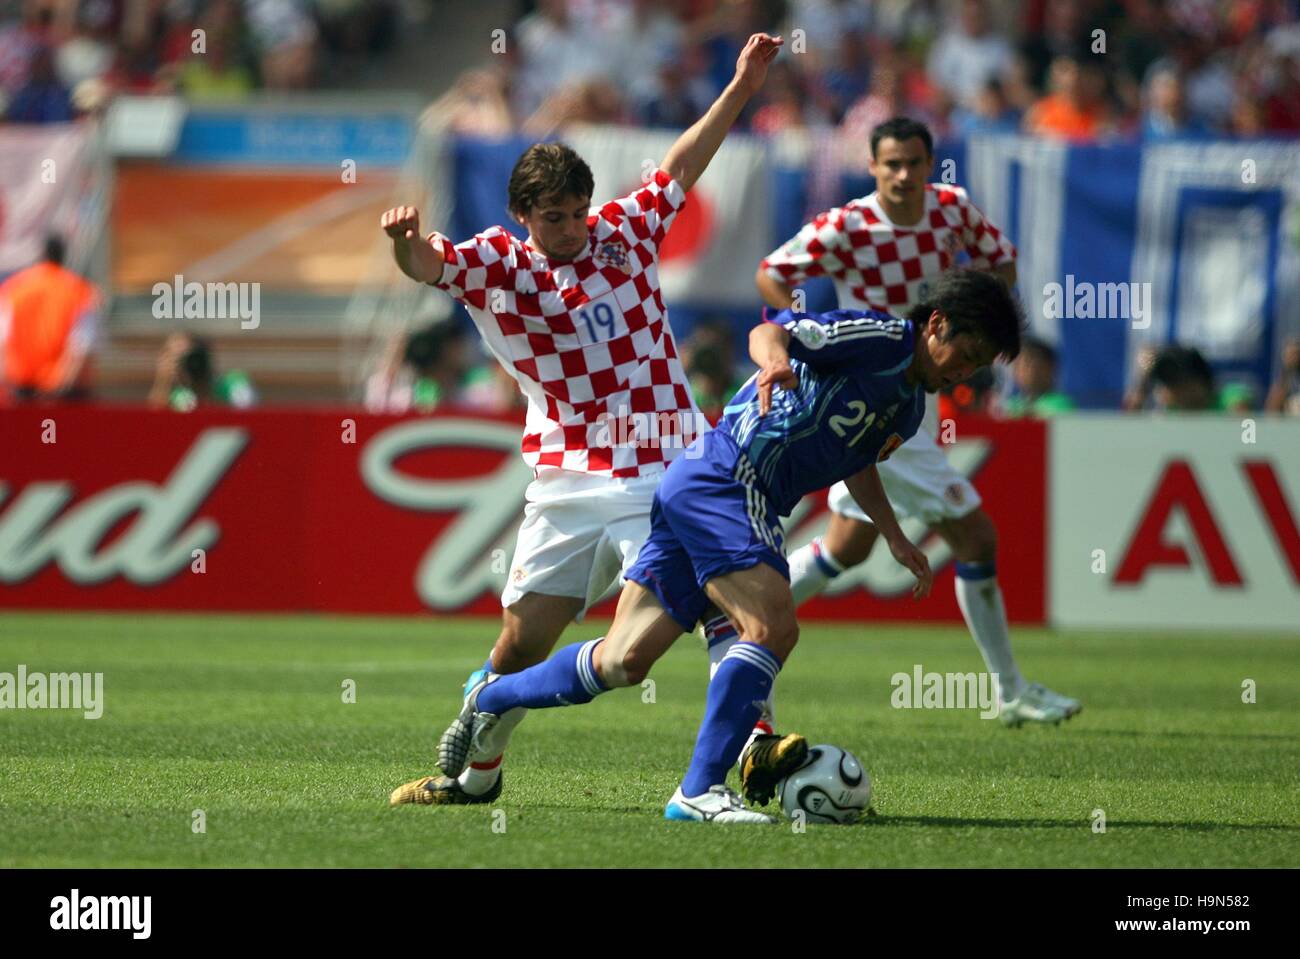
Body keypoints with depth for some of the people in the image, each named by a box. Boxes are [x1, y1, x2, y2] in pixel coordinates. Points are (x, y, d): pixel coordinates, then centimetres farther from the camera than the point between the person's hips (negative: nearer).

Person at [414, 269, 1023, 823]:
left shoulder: (910, 406, 18)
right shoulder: (881, 338, -10)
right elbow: (768, 332, -21)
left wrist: (895, 538, 28)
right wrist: (776, 358, -43)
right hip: (724, 478, -9)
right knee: (773, 628, -23)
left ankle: (491, 697, 28)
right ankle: (699, 791, -22)